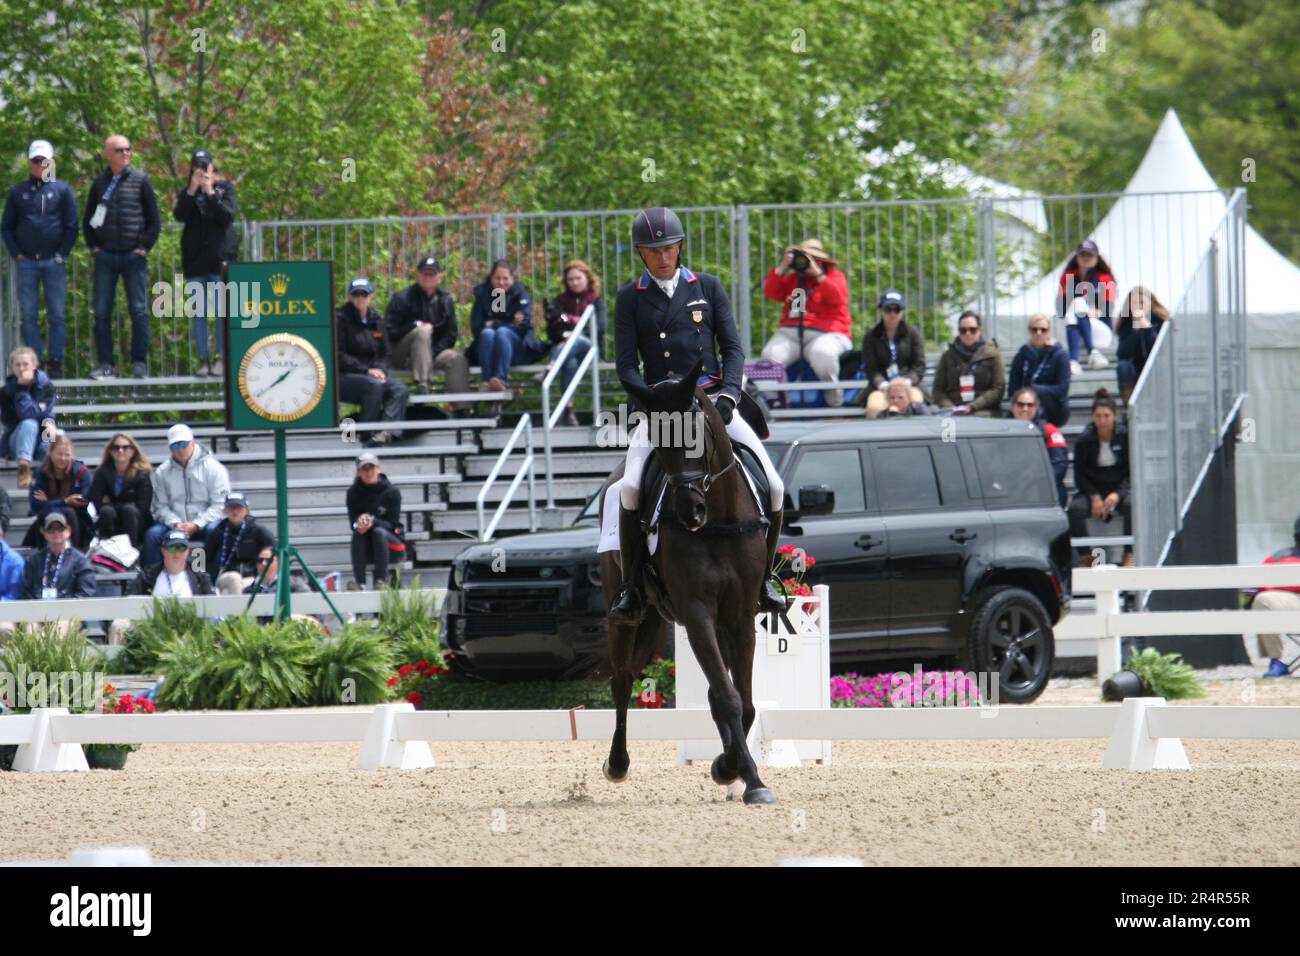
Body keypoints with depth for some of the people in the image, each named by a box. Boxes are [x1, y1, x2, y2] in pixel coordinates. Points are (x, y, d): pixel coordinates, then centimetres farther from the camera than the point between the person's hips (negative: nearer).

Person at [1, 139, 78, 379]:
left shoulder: (62, 190, 5)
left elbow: (71, 226, 3)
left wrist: (62, 254, -5)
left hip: (54, 262, -1)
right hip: (27, 263, 1)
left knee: (57, 315, 0)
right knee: (29, 316, 0)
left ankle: (55, 362, 4)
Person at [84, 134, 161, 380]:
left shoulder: (140, 181, 2)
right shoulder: (100, 183, 9)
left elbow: (154, 219, 4)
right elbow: (88, 219, 17)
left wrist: (144, 247, -3)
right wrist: (93, 246, 6)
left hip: (133, 256, -2)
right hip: (105, 256, 2)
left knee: (139, 311, -3)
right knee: (102, 312, -1)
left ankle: (139, 363, 5)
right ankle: (105, 364, 4)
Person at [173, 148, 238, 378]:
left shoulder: (224, 188, 6)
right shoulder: (186, 193, 11)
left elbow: (228, 215, -7)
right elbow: (179, 215, -5)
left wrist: (210, 194, -14)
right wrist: (191, 192, -13)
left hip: (220, 257, -2)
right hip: (195, 259, 2)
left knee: (222, 311, -5)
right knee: (198, 312, 2)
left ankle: (221, 358, -2)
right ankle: (203, 359, 4)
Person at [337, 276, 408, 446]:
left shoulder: (376, 321, 16)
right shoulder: (340, 319, -3)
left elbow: (386, 354, 19)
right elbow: (339, 356, -10)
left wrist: (380, 370, -4)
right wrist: (366, 370, -17)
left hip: (373, 373, 6)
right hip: (343, 377, -6)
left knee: (400, 390, -21)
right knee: (374, 385, -34)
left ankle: (386, 432, -40)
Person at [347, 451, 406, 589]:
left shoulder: (391, 492, -6)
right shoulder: (354, 493, 1)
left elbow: (392, 524, -12)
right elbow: (353, 523, -5)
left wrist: (372, 522, -31)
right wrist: (360, 523, -31)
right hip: (367, 551, 2)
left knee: (379, 532, -31)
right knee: (358, 534, -28)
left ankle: (381, 580, -37)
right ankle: (359, 582, -38)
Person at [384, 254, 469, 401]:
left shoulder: (445, 300, 8)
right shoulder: (402, 299, -5)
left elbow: (450, 334, 5)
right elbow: (390, 332, -12)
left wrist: (434, 352, -11)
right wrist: (416, 326, -16)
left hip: (437, 351, 4)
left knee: (457, 359, -25)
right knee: (423, 332, -33)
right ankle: (422, 384, -44)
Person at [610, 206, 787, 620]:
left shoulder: (708, 288, 9)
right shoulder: (630, 299, 5)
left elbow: (733, 348, 5)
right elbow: (627, 365, 1)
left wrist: (729, 392, -13)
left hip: (713, 402, 1)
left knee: (773, 487, -11)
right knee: (630, 487, -26)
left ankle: (763, 576, 9)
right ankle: (631, 588, -14)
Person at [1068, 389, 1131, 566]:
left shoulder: (1125, 437, -2)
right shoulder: (1084, 441, -1)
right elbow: (1080, 476, 1)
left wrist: (1117, 495, -19)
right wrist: (1094, 498, -16)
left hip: (1120, 488, -1)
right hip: (1093, 490, 1)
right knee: (1075, 510, -30)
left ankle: (1129, 557, -29)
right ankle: (1086, 557, -25)